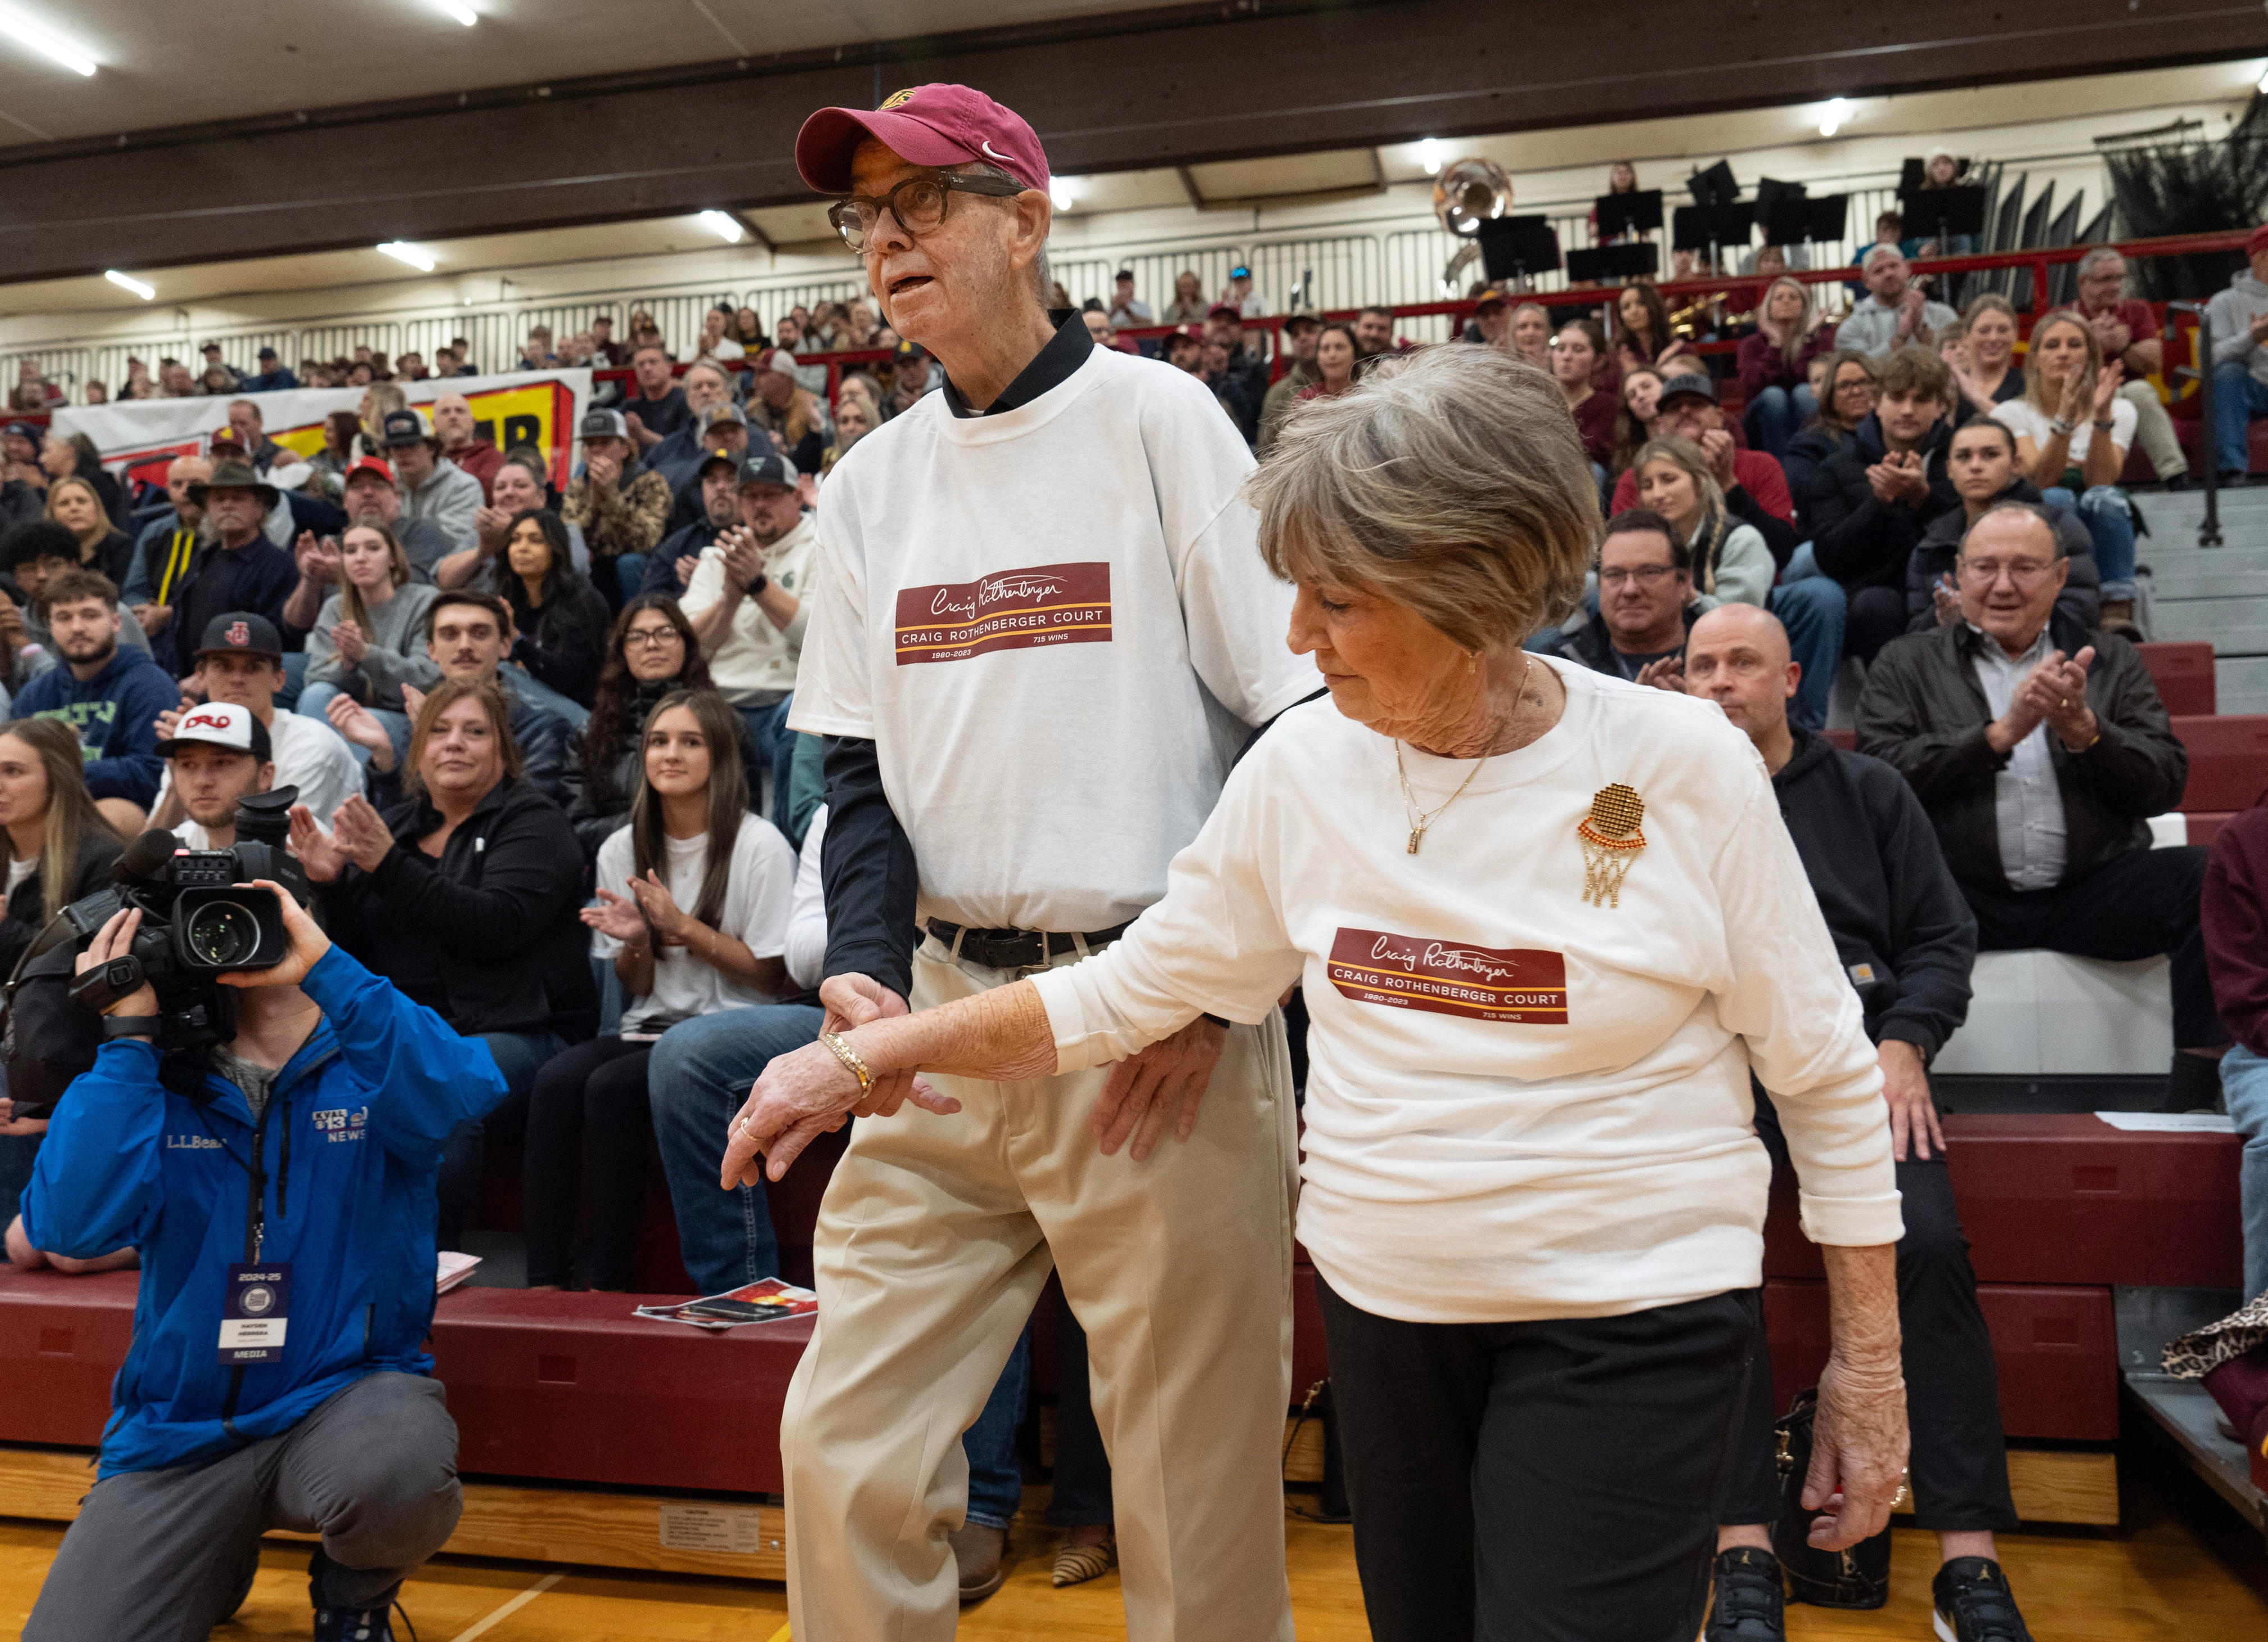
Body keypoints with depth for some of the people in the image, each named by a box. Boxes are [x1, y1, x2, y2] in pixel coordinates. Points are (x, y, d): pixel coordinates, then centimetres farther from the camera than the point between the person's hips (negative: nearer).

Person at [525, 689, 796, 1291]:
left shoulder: (760, 846, -5)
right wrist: (636, 940, -8)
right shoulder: (621, 849, 12)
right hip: (651, 1027, 5)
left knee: (611, 1086, -29)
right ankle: (543, 1279, -24)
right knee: (555, 1080, -25)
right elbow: (636, 986, 14)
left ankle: (604, 1281, -21)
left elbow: (772, 976, -5)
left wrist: (683, 928, -12)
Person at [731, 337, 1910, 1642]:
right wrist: (863, 1058, -1)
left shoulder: (1682, 763, -12)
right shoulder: (1304, 764, -3)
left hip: (1625, 1318, -3)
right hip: (1381, 1298, 4)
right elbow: (1126, 990, 3)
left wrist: (1869, 1361, -2)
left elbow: (1827, 1074, -5)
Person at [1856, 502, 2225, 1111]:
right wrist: (2001, 734, -12)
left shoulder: (2110, 660, 19)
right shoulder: (1906, 665, 13)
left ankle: (2194, 1098, -18)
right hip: (1963, 897, -2)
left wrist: (2083, 729, -10)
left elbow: (2166, 785, 8)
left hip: (2091, 893, 3)